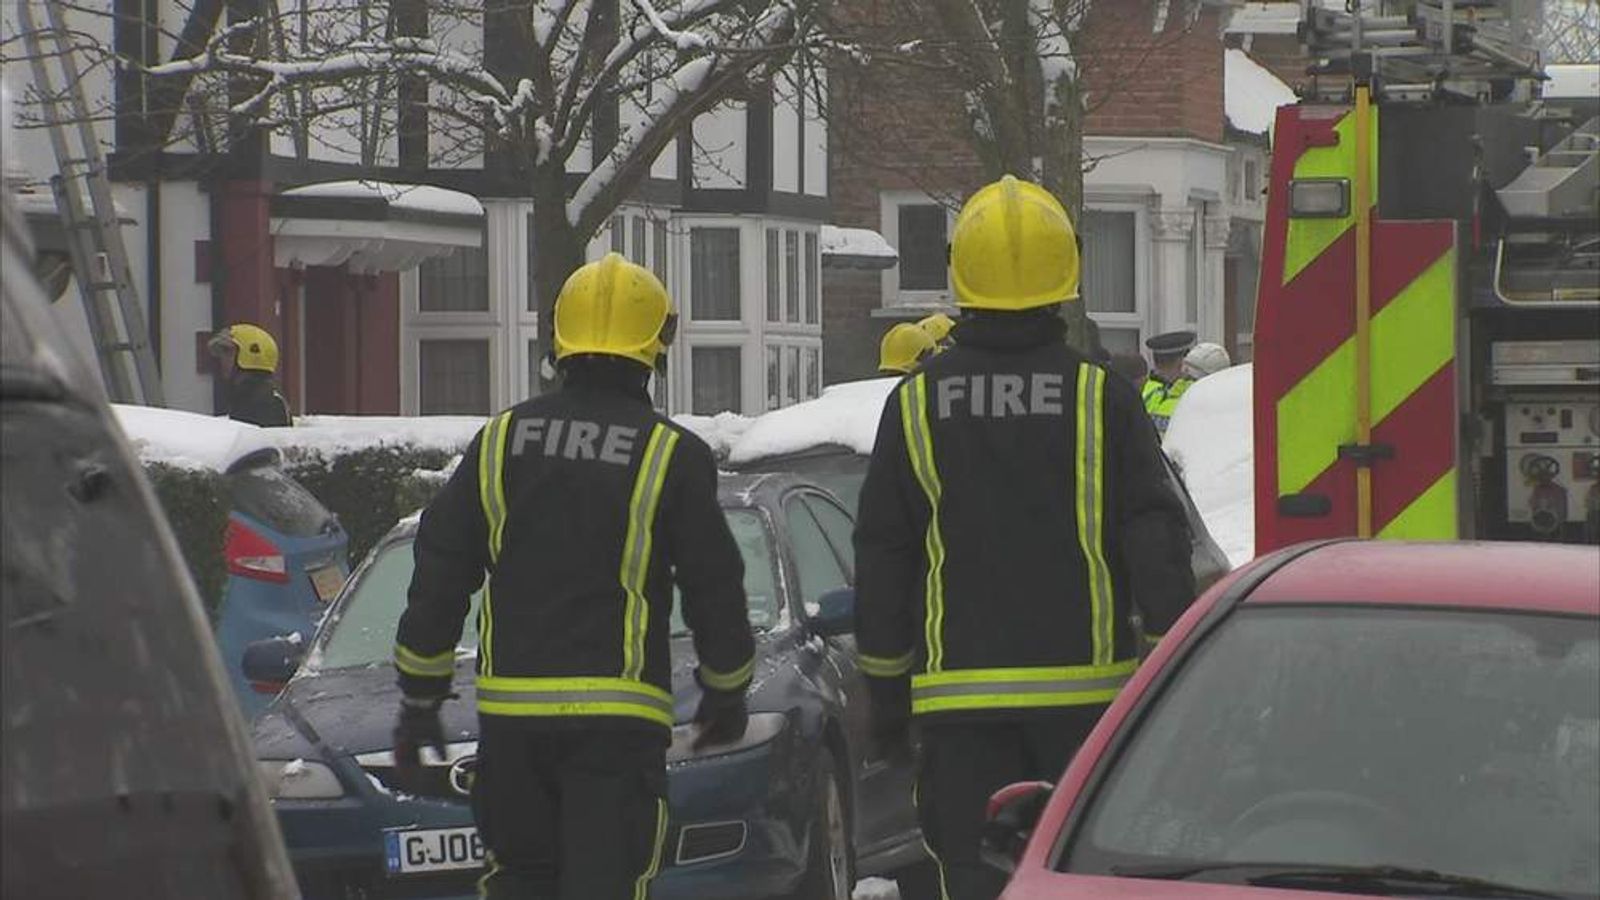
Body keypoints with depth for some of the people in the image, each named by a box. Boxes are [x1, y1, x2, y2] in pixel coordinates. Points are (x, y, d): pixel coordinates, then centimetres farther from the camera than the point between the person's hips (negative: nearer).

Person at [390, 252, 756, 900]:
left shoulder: (502, 440, 7)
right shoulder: (672, 456, -3)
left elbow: (437, 578, 9)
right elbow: (714, 588, 2)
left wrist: (419, 699, 17)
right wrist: (727, 695, 19)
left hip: (510, 707, 3)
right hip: (617, 713, -3)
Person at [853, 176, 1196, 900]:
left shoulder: (915, 405, 3)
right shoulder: (1102, 400, -3)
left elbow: (880, 561, 6)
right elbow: (1156, 542, -4)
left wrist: (885, 692, 14)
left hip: (960, 696, 1)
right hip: (1085, 690, -1)